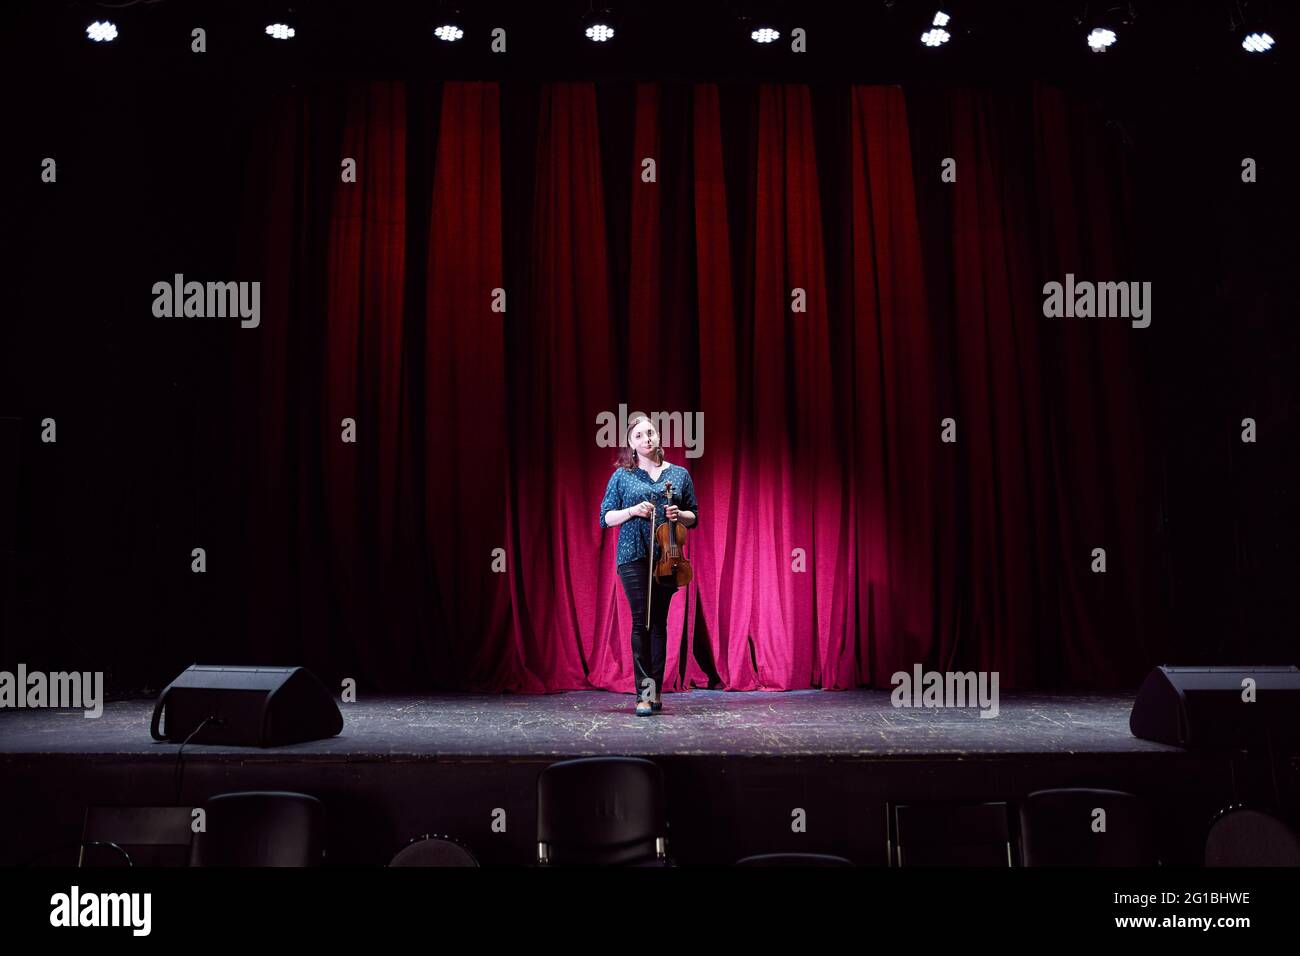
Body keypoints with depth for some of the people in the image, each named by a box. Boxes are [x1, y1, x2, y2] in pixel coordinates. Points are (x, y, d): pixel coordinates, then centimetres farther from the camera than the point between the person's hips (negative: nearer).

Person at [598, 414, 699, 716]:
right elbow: (606, 518, 6)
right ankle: (644, 693, -6)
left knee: (659, 622, 4)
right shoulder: (622, 476, 7)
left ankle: (656, 691, 11)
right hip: (633, 556, -2)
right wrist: (632, 511, -10)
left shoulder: (680, 474, 11)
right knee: (641, 620, -8)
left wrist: (679, 515, -5)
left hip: (667, 556, 2)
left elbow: (693, 517, 16)